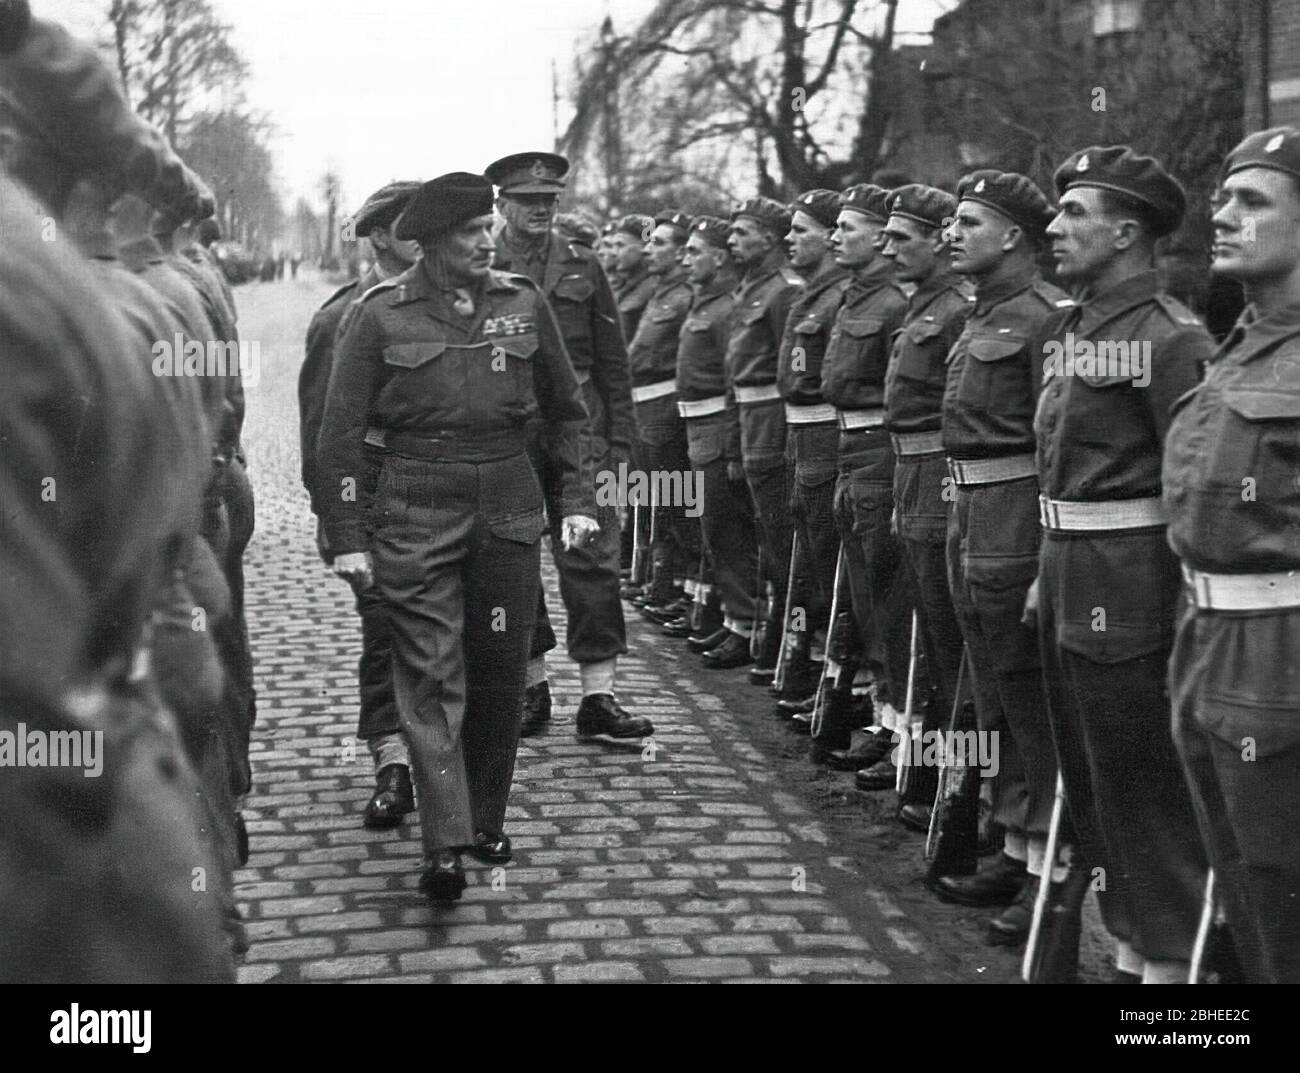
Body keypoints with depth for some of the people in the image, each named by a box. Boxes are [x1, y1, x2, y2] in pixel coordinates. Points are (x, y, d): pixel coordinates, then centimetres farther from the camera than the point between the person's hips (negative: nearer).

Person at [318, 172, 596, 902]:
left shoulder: (524, 303, 5)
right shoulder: (383, 314, -3)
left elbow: (568, 410, 14)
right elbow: (342, 430, -1)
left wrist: (578, 499, 5)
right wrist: (347, 535, -6)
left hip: (509, 508, 3)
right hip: (416, 513, -3)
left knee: (501, 671, 7)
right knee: (431, 675, -7)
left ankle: (487, 819, 23)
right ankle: (446, 845, -8)